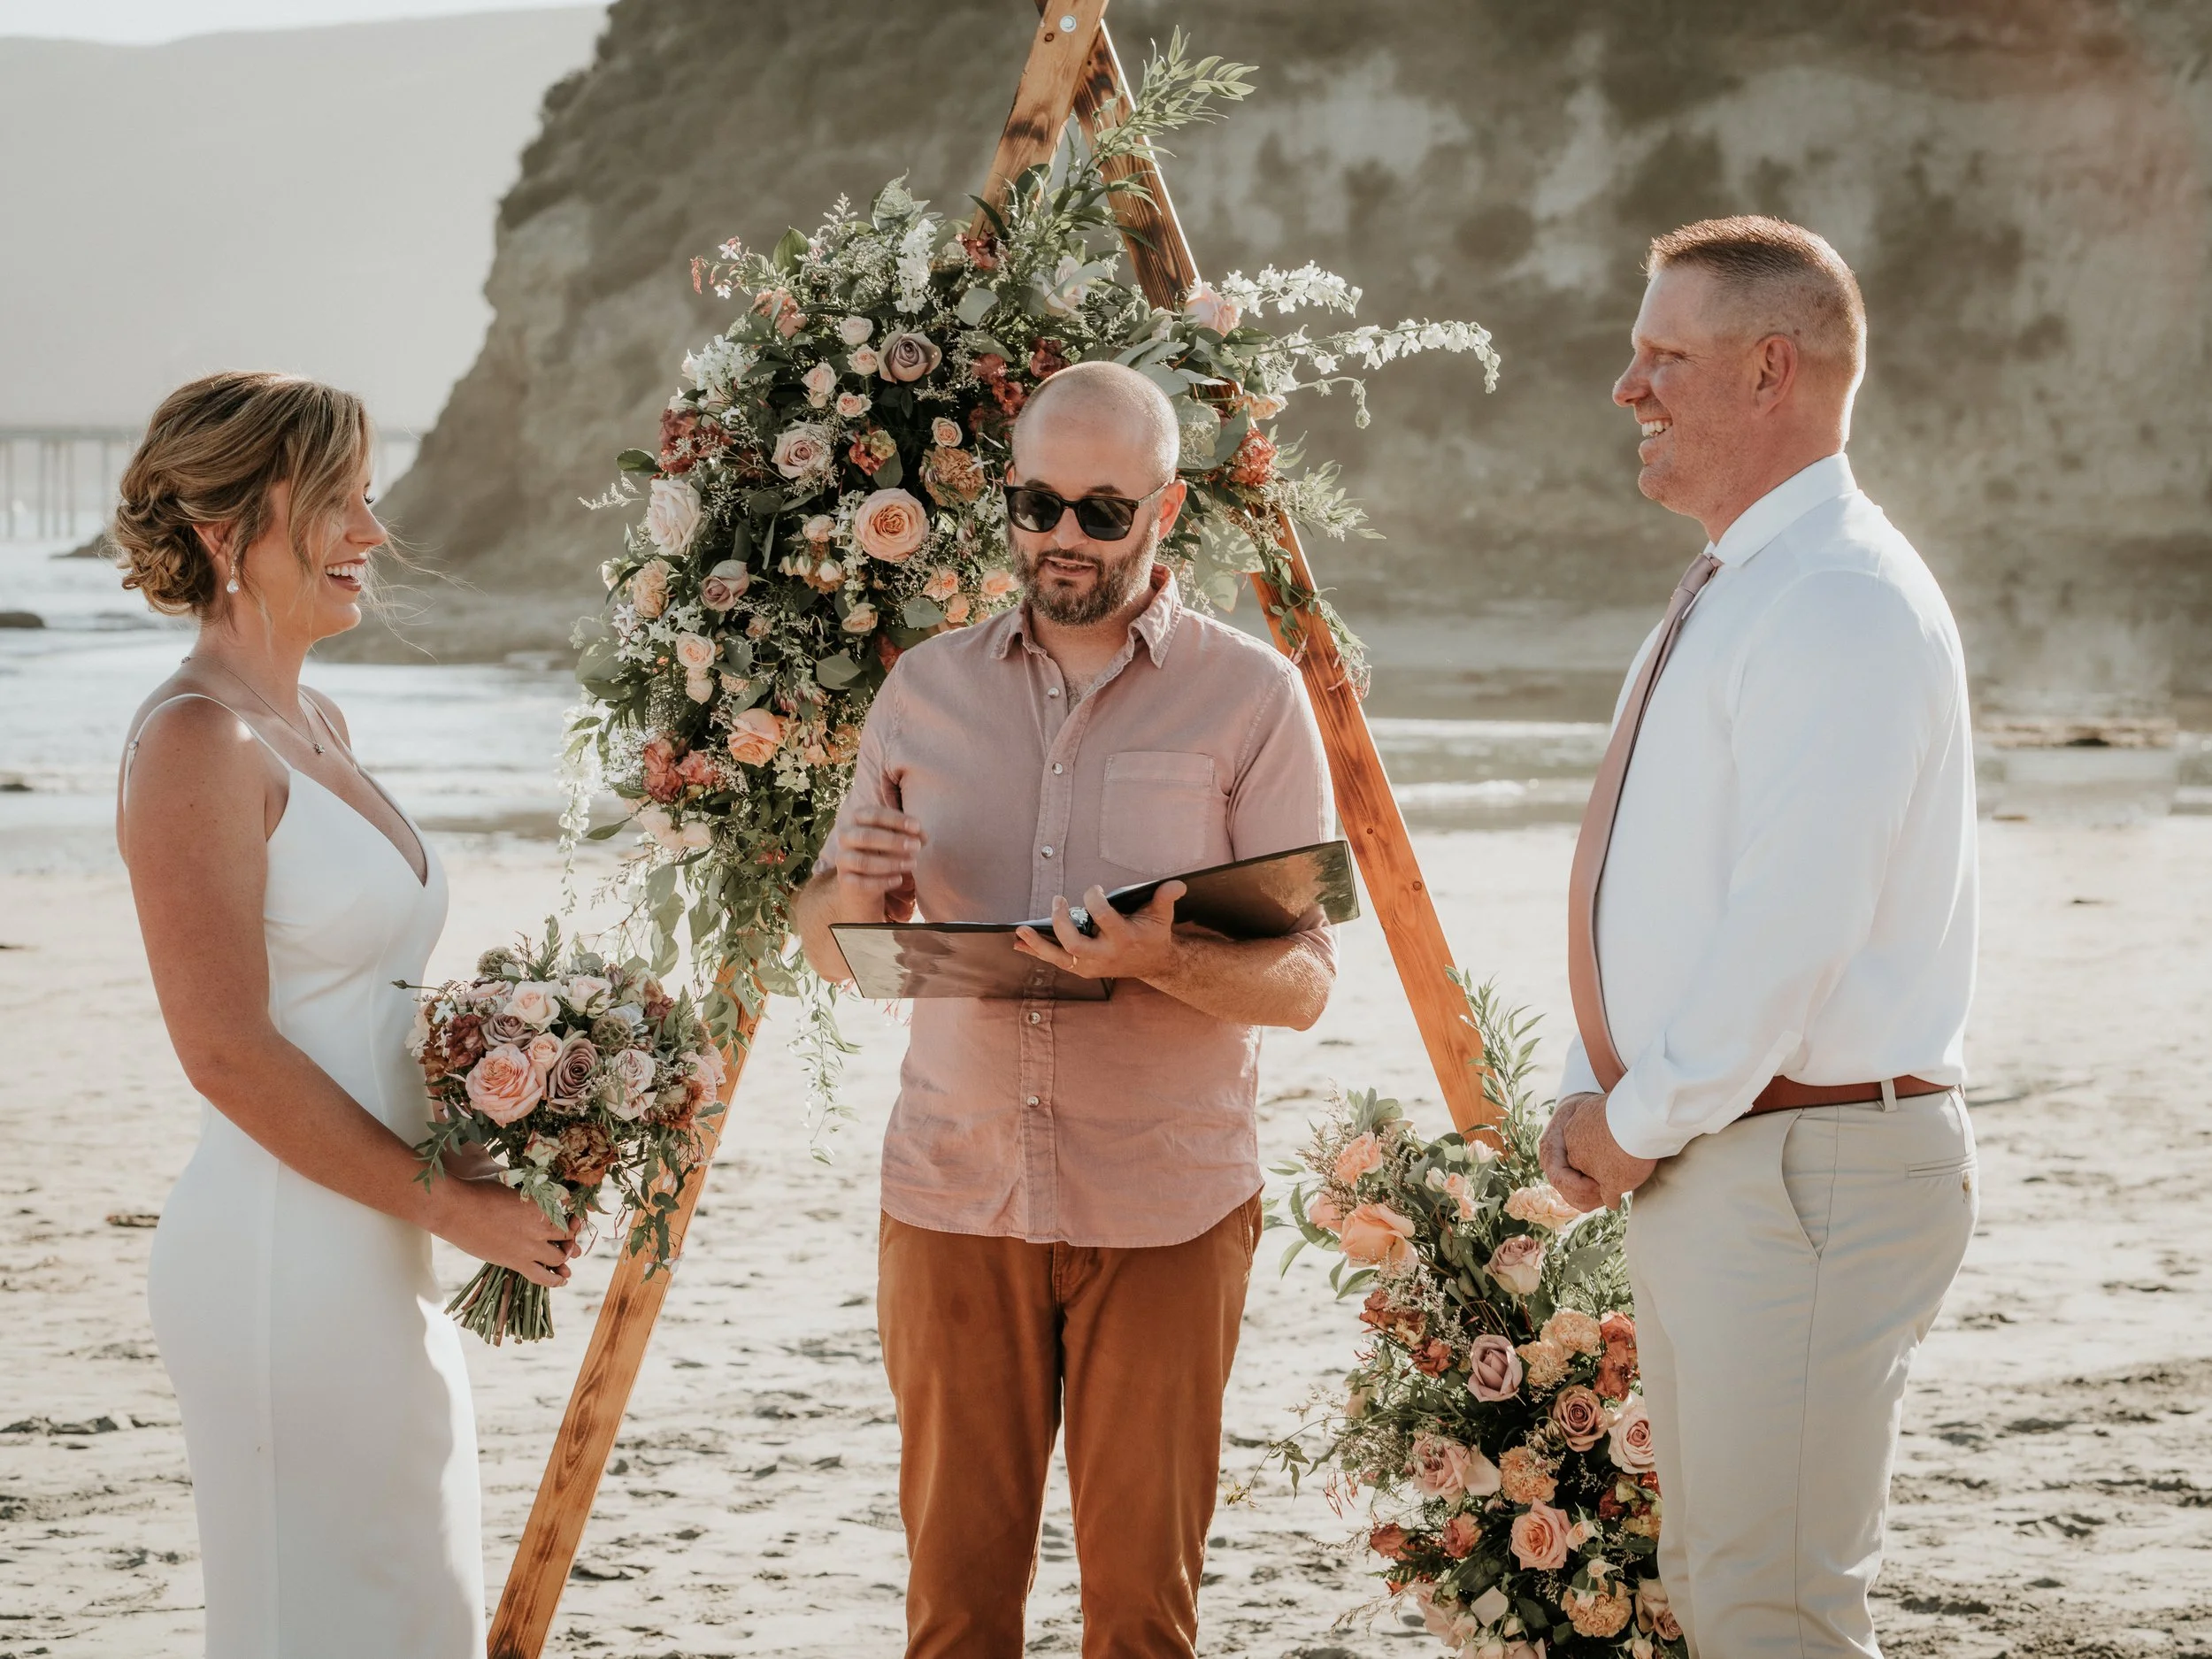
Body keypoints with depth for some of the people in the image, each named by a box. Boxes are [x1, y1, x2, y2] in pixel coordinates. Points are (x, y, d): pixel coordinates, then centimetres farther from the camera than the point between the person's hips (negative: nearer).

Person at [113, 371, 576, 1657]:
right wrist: (452, 1207, -14)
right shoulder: (198, 742, -14)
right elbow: (230, 1053, -19)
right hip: (283, 1261, -9)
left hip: (375, 1255, 9)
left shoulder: (315, 724, 14)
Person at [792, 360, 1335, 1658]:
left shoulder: (1250, 698, 0)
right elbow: (833, 947, 15)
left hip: (1165, 1210, -2)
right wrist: (849, 894, -9)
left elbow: (1303, 978, -4)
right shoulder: (927, 691, 9)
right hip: (956, 1199, 3)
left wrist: (1161, 963, -24)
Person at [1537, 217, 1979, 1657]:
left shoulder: (1843, 604, -17)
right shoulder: (1731, 597, 17)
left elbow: (1790, 931, -24)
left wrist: (1639, 1122, -13)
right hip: (1691, 1162, 10)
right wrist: (1589, 1103, 6)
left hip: (1812, 1170, -10)